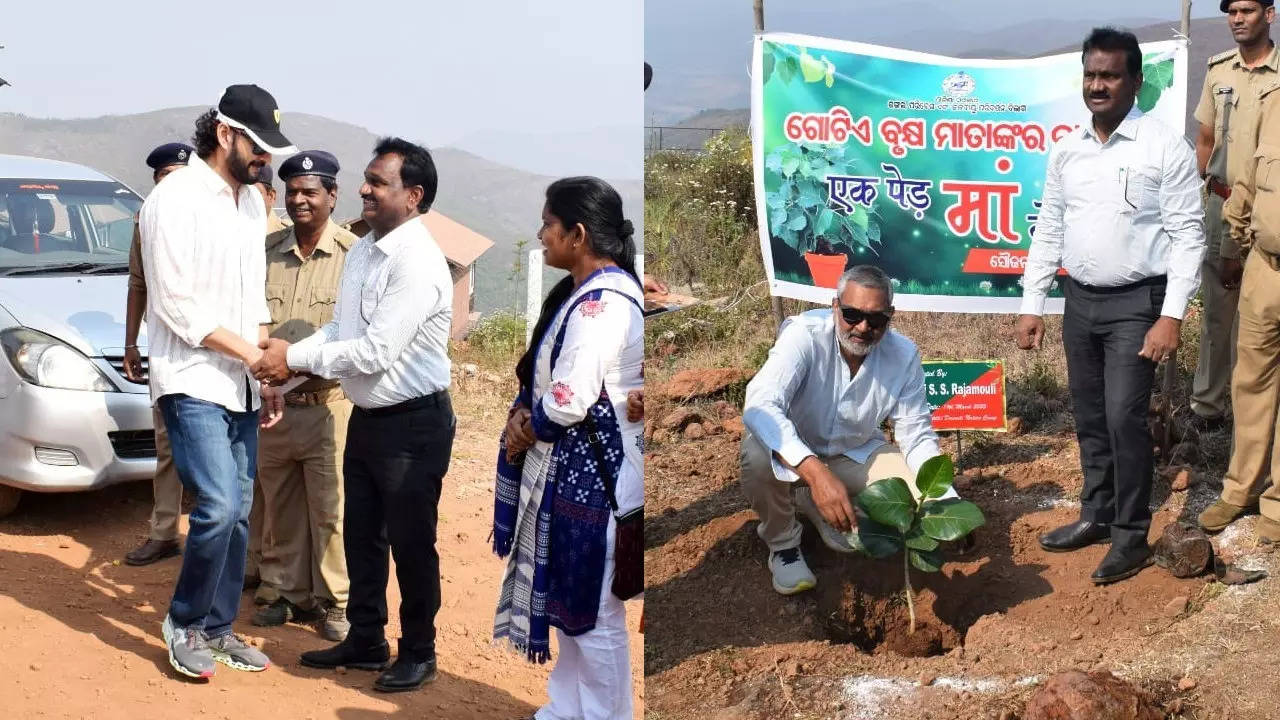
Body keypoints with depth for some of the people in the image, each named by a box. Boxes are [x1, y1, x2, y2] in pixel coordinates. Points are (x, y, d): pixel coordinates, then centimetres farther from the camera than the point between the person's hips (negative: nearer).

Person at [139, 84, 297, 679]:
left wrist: (269, 379, 10)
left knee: (238, 511, 8)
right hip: (192, 383, -7)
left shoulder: (251, 202, 11)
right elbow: (178, 307, -16)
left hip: (241, 386, 7)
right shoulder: (176, 200, -13)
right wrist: (254, 353, -14)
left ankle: (217, 627, 20)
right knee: (219, 506, -15)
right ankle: (183, 621, 6)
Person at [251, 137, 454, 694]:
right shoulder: (362, 251, 6)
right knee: (361, 536, 17)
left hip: (413, 424, -8)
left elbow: (375, 353, -26)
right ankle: (365, 642, 33)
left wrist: (295, 359, -18)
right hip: (367, 417, 8)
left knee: (410, 543, 5)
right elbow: (338, 329, 11)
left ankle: (418, 653, 22)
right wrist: (290, 356, -7)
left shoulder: (417, 263, -23)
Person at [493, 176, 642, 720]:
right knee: (567, 599, 19)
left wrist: (527, 428, -6)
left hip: (592, 473, -10)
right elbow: (543, 374, 16)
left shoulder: (603, 302, -21)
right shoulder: (583, 291, 10)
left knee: (594, 610, 1)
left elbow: (570, 401, -25)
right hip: (567, 467, 10)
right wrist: (523, 411, -4)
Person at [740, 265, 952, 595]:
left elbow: (917, 436, -10)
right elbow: (760, 404, -44)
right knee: (758, 454, -36)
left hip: (856, 451, 4)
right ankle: (782, 544, -6)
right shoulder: (805, 335, -30)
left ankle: (817, 506, 10)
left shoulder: (904, 355, -17)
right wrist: (815, 471, -58)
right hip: (795, 448, -4)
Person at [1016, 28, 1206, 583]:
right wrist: (1032, 305, 8)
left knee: (1124, 417, -9)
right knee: (1088, 417, 13)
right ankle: (1097, 516, 28)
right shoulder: (1066, 152, 6)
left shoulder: (1165, 147, -10)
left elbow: (1188, 233, -11)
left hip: (1136, 302, -5)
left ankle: (1132, 537, 3)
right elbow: (1048, 231, 12)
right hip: (1080, 300, 6)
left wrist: (1172, 314, -17)